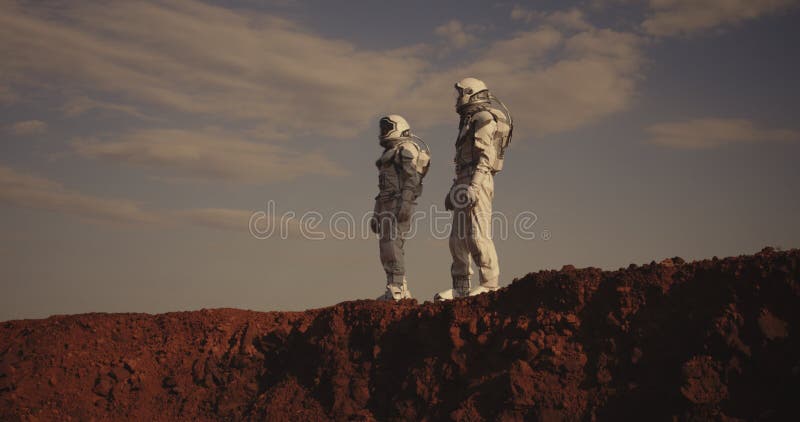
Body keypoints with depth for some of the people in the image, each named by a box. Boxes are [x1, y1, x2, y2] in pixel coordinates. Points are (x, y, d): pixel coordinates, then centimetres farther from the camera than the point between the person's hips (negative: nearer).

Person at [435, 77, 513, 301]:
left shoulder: (485, 119, -6)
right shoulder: (469, 121, 24)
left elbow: (486, 157, -16)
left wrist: (473, 187, -25)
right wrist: (453, 189, 25)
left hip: (477, 182, -10)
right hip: (465, 183, 10)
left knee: (478, 236, -13)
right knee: (458, 238, 8)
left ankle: (490, 284, -10)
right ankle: (461, 288, 11)